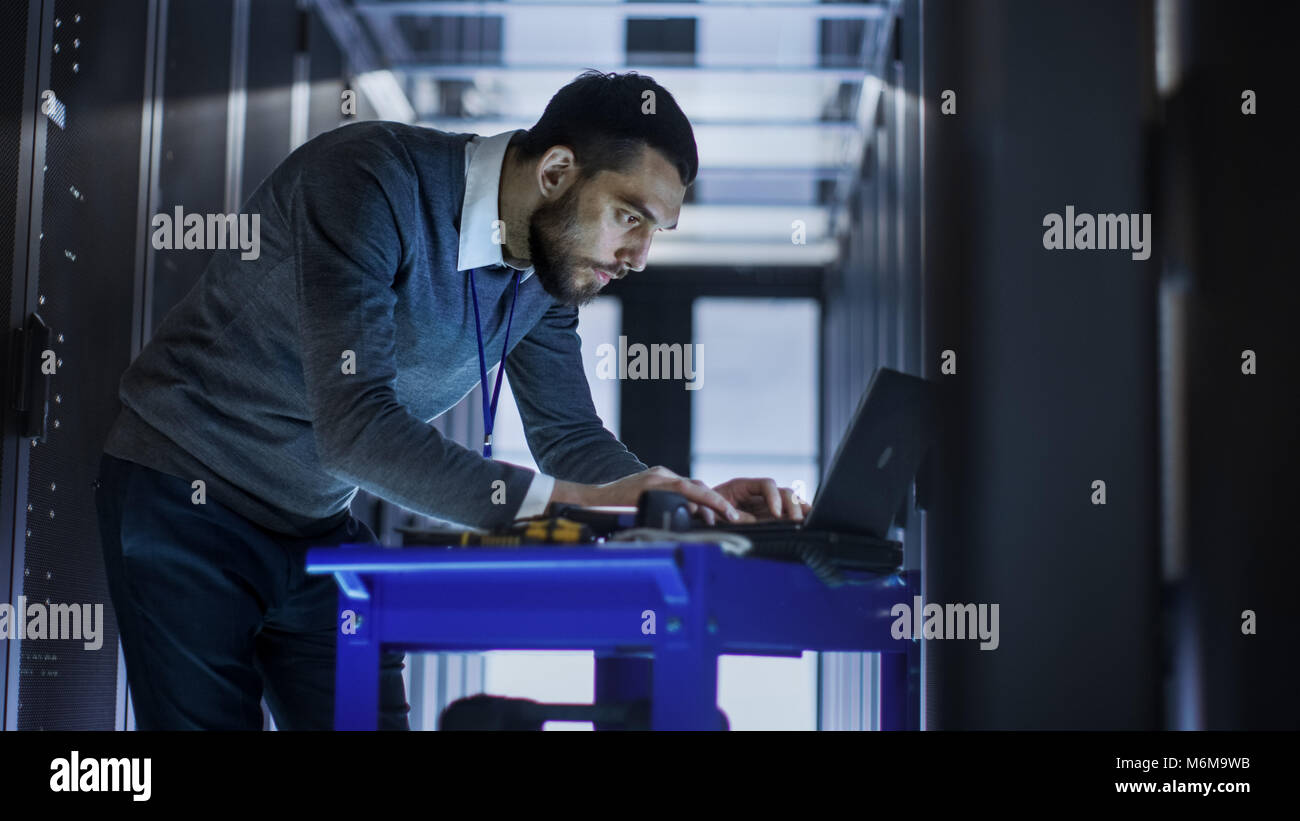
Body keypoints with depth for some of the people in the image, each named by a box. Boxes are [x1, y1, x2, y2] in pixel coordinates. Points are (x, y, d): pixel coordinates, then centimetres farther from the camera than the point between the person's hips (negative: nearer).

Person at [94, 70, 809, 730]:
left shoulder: (550, 270, -3)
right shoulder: (370, 182, -28)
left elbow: (569, 436, 3)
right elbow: (355, 428, -36)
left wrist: (693, 502, -17)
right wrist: (570, 501, -39)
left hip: (318, 525, 7)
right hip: (186, 500, -6)